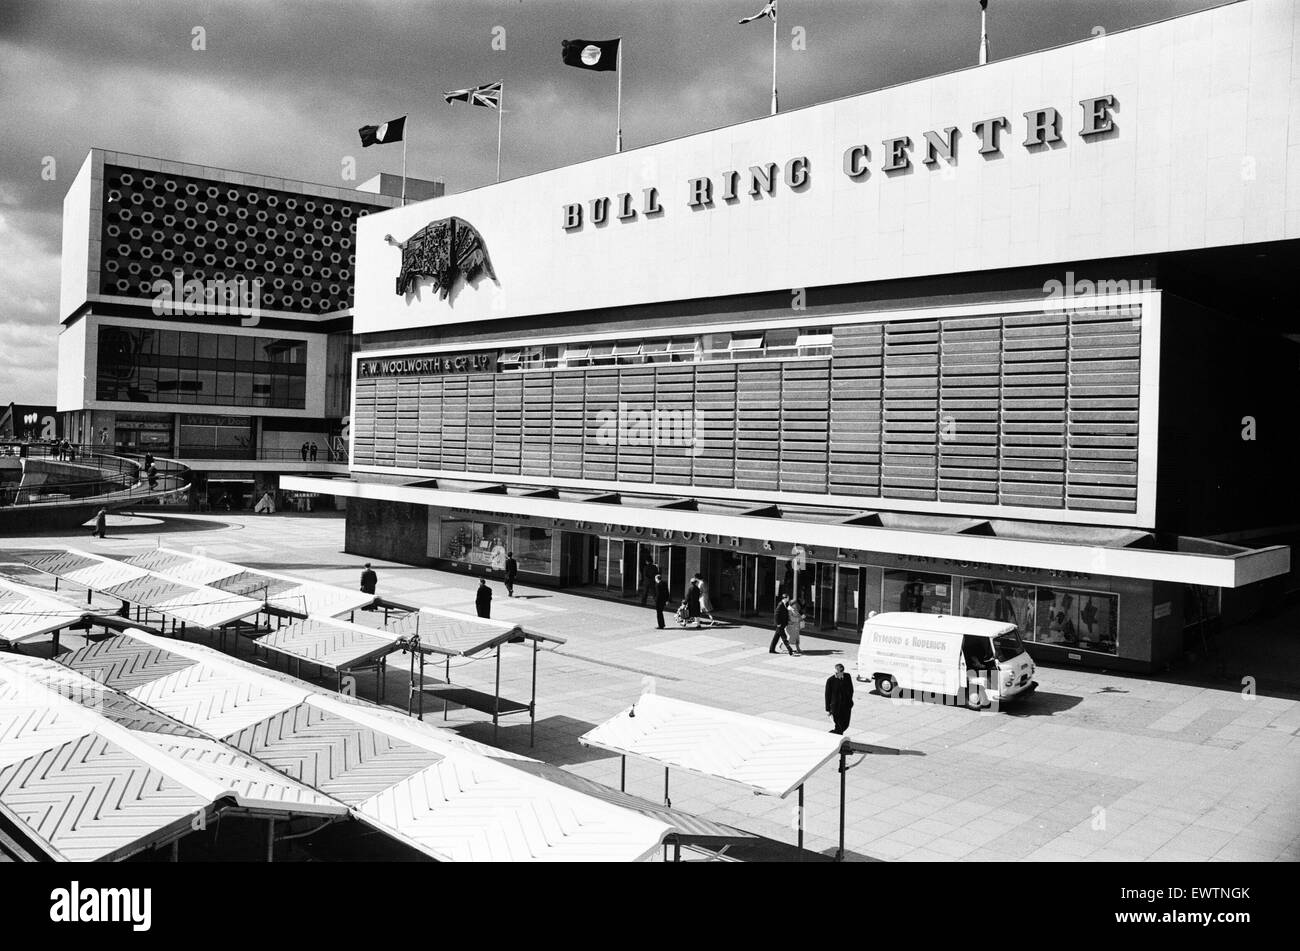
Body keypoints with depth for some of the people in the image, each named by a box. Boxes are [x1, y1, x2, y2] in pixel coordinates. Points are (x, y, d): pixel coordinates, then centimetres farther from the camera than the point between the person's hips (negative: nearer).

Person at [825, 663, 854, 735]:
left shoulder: (847, 677, -4)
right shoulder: (830, 680, -15)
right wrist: (828, 710, -5)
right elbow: (827, 695, -8)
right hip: (836, 707, -4)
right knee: (839, 727, -2)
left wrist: (850, 702, 17)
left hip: (846, 707, 4)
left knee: (845, 725, 13)